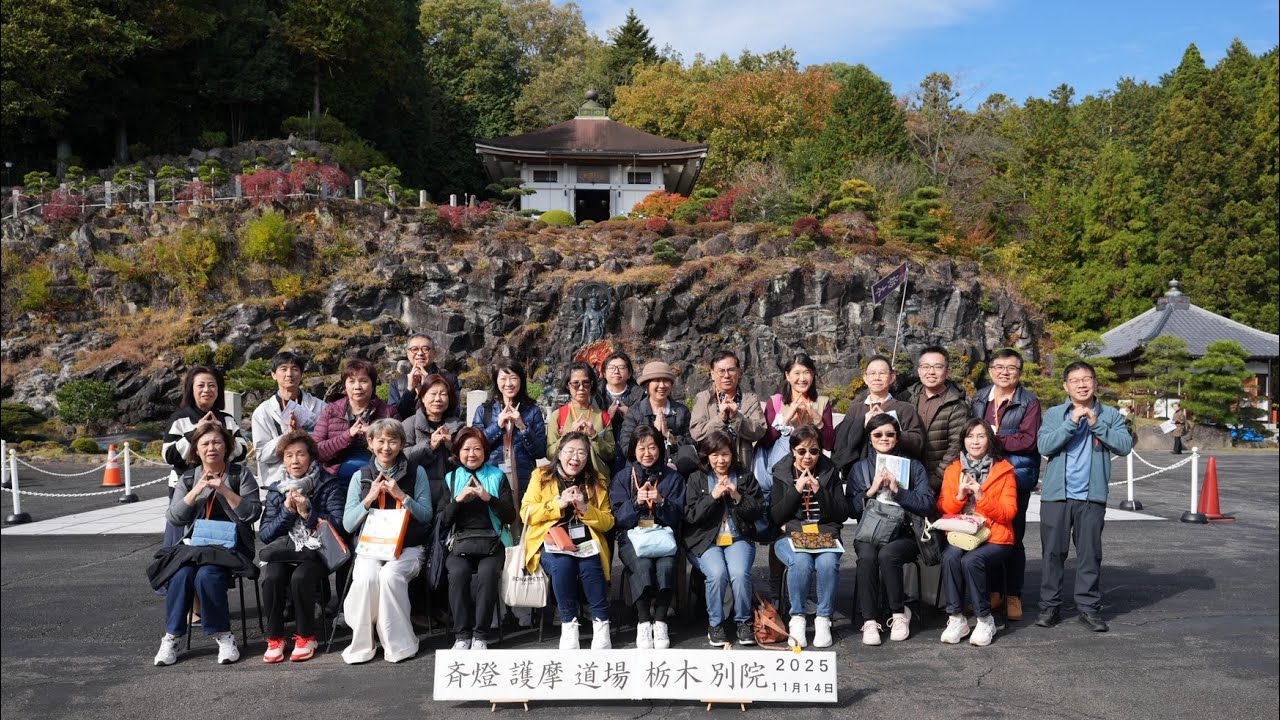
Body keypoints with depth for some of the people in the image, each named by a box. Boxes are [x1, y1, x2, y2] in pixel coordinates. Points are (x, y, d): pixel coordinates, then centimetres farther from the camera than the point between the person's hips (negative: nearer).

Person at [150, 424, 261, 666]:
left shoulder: (241, 474, 3)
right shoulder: (188, 478, 12)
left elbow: (252, 513, -7)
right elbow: (173, 518, 1)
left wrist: (224, 489, -15)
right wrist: (196, 491, -11)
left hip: (230, 545, -3)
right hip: (194, 545, 3)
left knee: (207, 575, -31)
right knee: (181, 574, -27)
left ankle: (223, 635, -14)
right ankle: (172, 636, -10)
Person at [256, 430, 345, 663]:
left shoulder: (329, 486, 1)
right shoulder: (275, 490, 12)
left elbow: (337, 526, -8)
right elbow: (264, 534, 4)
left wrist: (308, 512, -18)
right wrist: (287, 512, -10)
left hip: (315, 550, -3)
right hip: (281, 552, 3)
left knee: (300, 578, -32)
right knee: (271, 577, -28)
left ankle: (307, 637, -11)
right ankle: (274, 638, -10)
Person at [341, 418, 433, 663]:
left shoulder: (416, 473, 5)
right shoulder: (360, 476, 9)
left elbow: (426, 516, 2)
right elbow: (348, 524, 5)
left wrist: (400, 495, -11)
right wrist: (370, 497, -9)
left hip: (407, 547, -1)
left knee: (390, 575, -32)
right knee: (366, 577, -30)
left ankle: (399, 644, -16)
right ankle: (362, 643, -12)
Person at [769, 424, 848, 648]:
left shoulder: (829, 472, 10)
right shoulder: (782, 473, 7)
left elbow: (843, 514, 4)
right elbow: (775, 517, 0)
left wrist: (820, 491, -10)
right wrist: (796, 490, -11)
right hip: (791, 536, -1)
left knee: (828, 562, -33)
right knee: (801, 561, -34)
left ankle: (823, 619, -16)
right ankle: (797, 619, -16)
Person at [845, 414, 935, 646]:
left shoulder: (913, 466, 11)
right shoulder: (859, 468, 15)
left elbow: (928, 504, -2)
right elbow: (852, 509, 6)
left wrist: (898, 490, -13)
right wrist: (872, 490, -8)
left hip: (903, 533, -1)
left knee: (887, 554, -33)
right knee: (867, 556, -32)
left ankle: (899, 613, -11)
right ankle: (869, 620, -24)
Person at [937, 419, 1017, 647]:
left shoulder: (1004, 470, 4)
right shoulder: (953, 470, 12)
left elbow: (1008, 513, -3)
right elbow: (943, 508, 8)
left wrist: (981, 496, -17)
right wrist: (959, 495, -10)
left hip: (994, 538, -2)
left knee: (971, 560, -32)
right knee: (950, 557, -31)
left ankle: (985, 620, -13)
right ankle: (956, 619, -19)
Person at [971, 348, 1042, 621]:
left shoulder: (1029, 402, 0)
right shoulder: (979, 399, 14)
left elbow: (1028, 440, -10)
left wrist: (996, 440, -12)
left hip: (1016, 474, -4)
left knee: (1013, 536, -1)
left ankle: (1013, 595, 11)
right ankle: (994, 591, 18)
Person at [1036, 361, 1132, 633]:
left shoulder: (1110, 415, 7)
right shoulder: (1054, 414, 5)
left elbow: (1125, 445, -6)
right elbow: (1044, 446, -9)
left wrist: (1096, 424, -14)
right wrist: (1072, 422, -15)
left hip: (1091, 496, 0)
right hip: (1056, 494, 0)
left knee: (1090, 554, 4)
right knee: (1053, 552, 5)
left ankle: (1089, 607, 14)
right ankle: (1050, 606, 13)